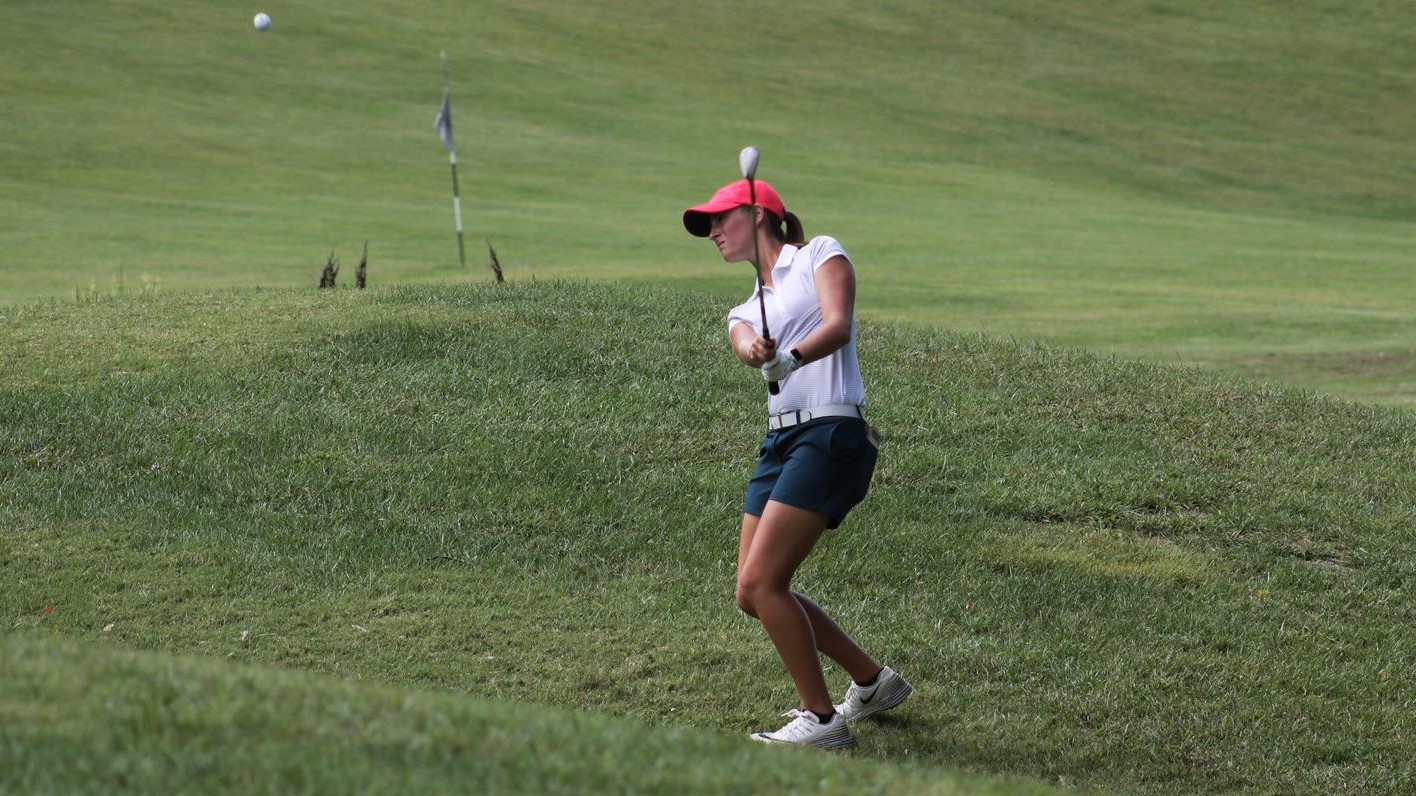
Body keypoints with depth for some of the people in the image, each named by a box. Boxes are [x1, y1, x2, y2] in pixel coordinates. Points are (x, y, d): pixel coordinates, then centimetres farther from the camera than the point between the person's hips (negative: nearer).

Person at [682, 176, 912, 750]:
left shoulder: (820, 255, 6)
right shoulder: (746, 311, 23)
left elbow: (838, 324, -14)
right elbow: (746, 345, -3)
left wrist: (793, 357, -34)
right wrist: (756, 351, -28)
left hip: (831, 433, -8)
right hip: (780, 440, 8)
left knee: (761, 582, -15)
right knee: (753, 594, 7)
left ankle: (823, 721, -6)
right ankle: (873, 681, 25)